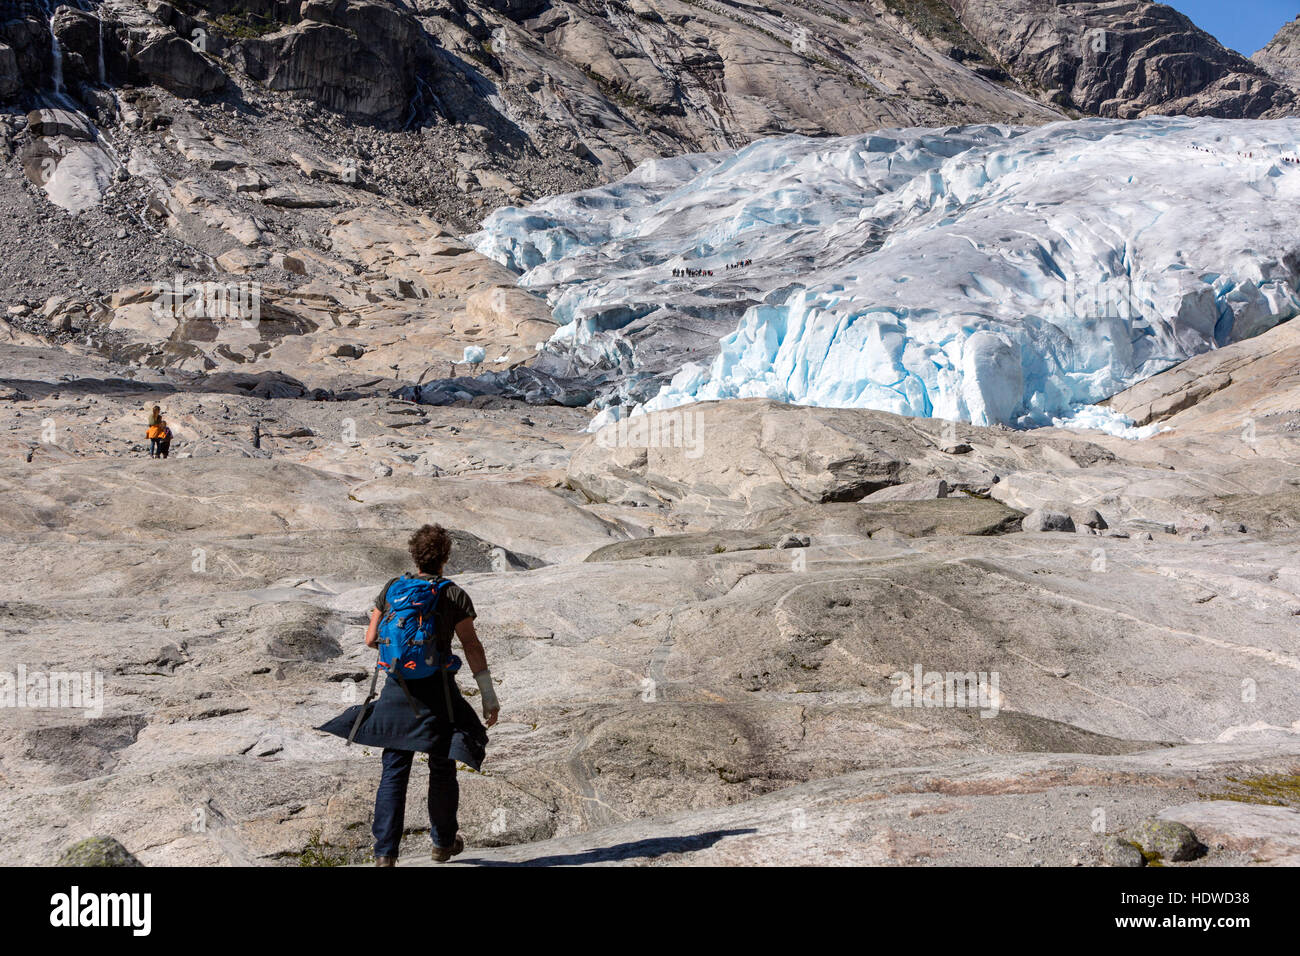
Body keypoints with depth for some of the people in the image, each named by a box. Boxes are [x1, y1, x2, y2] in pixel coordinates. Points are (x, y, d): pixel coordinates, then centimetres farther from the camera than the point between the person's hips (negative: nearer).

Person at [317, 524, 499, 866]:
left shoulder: (391, 589, 2)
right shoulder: (454, 595, -6)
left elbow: (371, 639, 4)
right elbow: (472, 647, -9)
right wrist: (488, 695, -6)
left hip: (397, 687, 2)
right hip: (437, 691, -2)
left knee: (394, 771, 7)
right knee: (442, 768, 15)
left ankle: (385, 853, 0)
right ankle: (443, 842, 30)